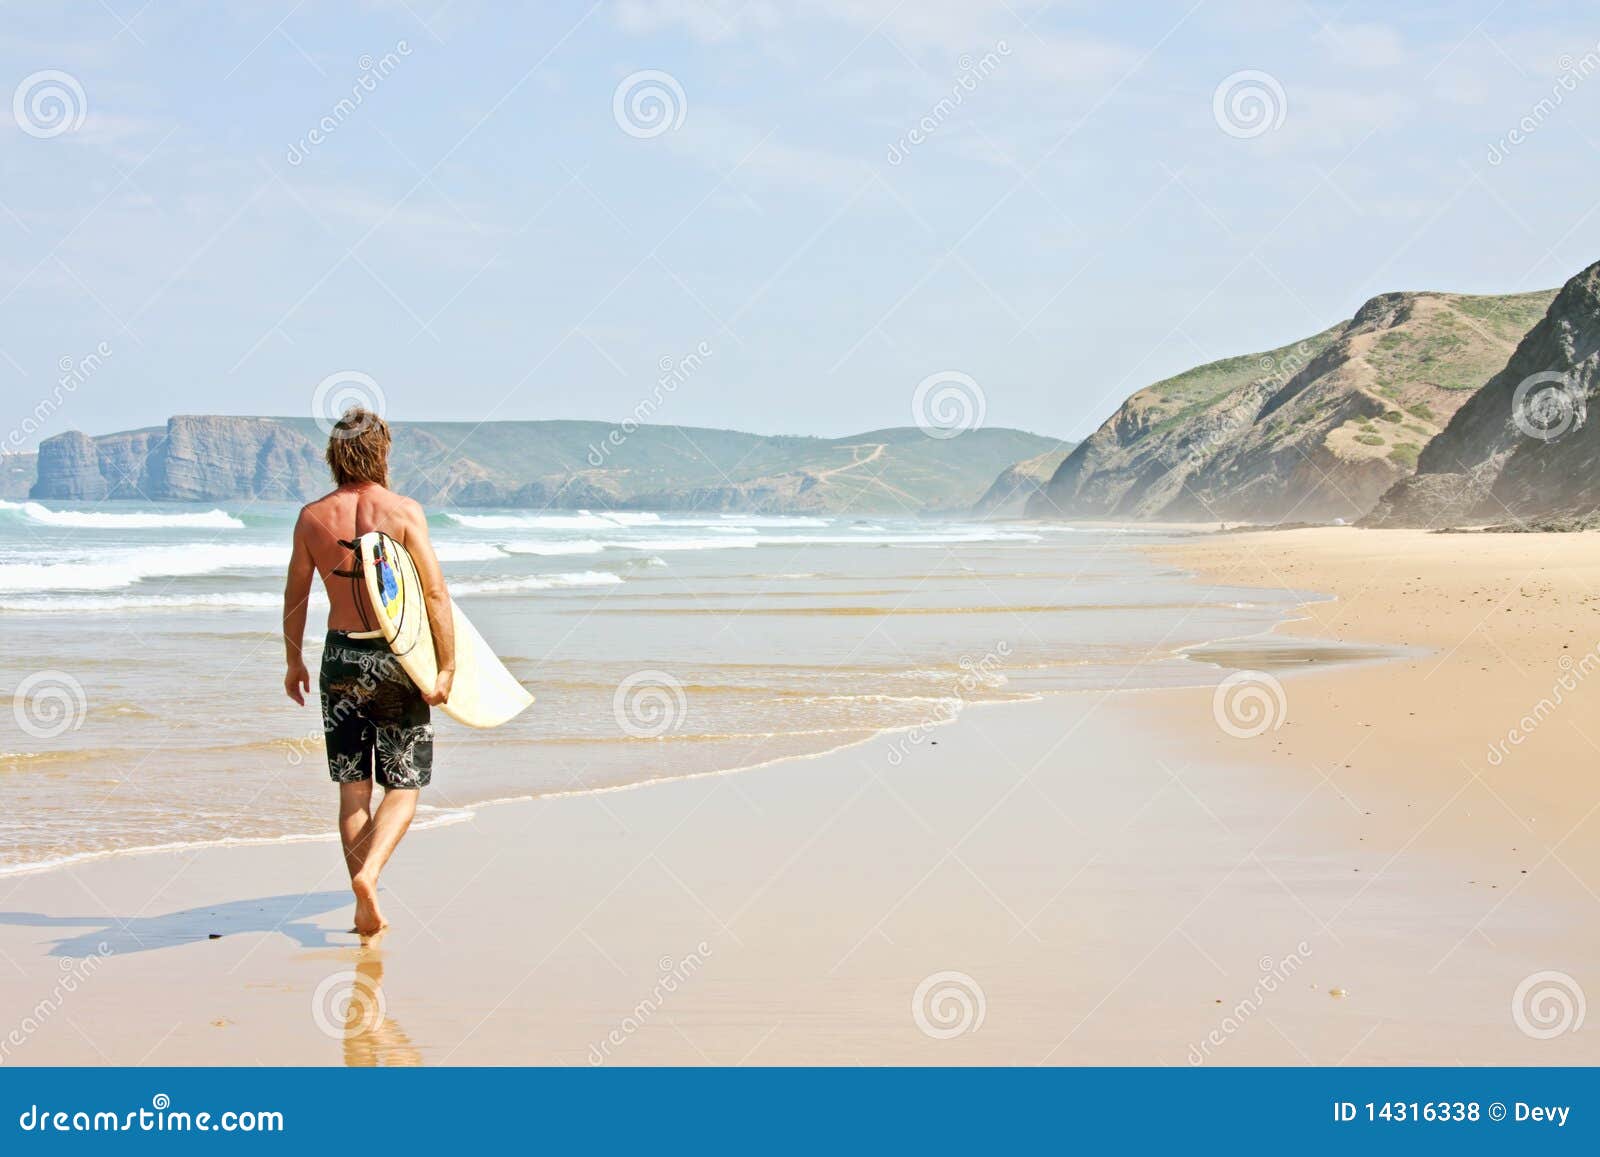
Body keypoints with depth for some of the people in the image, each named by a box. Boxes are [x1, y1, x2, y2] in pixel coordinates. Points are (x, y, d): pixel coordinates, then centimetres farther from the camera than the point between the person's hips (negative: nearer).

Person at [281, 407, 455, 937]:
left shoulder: (312, 516, 1)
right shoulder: (403, 511, -8)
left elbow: (294, 594, 9)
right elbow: (435, 592, -13)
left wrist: (293, 661, 22)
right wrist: (447, 667, -10)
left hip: (340, 655, 3)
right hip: (396, 656, -3)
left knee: (353, 787, 10)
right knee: (403, 786, 7)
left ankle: (366, 908, 9)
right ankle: (369, 873, -17)